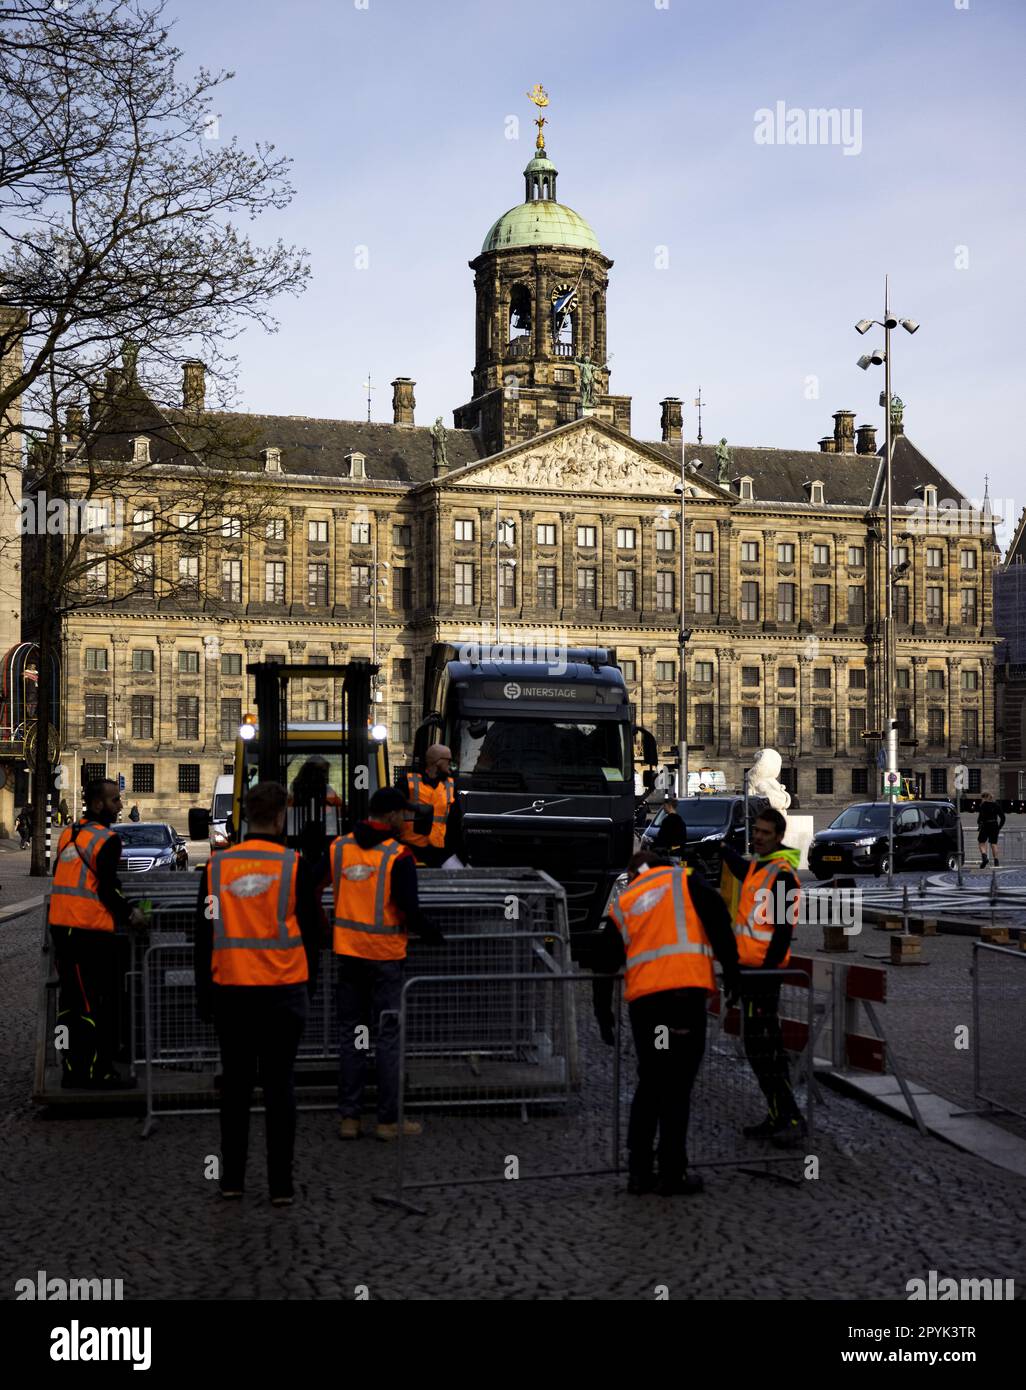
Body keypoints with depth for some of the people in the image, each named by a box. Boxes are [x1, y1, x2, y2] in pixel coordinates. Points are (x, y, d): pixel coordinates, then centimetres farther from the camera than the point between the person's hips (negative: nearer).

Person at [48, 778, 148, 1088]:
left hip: (61, 927, 8)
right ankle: (97, 1072, 1)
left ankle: (72, 1069, 19)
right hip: (92, 932, -8)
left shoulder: (68, 834, 13)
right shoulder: (107, 840, -12)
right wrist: (129, 915, 0)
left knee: (71, 1001, 14)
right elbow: (106, 889, -15)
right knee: (101, 1005, -1)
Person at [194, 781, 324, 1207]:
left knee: (235, 1084, 11)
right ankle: (280, 1184, 6)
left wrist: (203, 995, 12)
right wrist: (309, 983, 15)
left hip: (229, 991, 2)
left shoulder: (217, 865, 1)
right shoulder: (296, 866, -6)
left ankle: (232, 1179, 16)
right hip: (283, 991, -2)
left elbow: (205, 934, 5)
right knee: (279, 1085, 4)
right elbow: (311, 931, 1)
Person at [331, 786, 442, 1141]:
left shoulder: (337, 847, 1)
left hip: (348, 951, 4)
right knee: (388, 1035, 5)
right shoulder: (398, 856, -14)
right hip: (385, 955, -4)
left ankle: (348, 1118, 13)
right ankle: (388, 1120, 10)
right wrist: (436, 936, -1)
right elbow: (410, 911, -17)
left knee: (350, 1032, 12)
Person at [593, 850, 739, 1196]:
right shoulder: (685, 880, 14)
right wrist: (731, 970, 5)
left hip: (641, 999, 4)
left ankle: (639, 1171, 18)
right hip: (685, 992, -3)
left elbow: (604, 963, 20)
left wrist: (603, 1015, 27)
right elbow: (718, 920, -1)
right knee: (677, 1087, 1)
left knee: (649, 1084, 16)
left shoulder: (621, 904, 22)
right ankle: (672, 1175, 3)